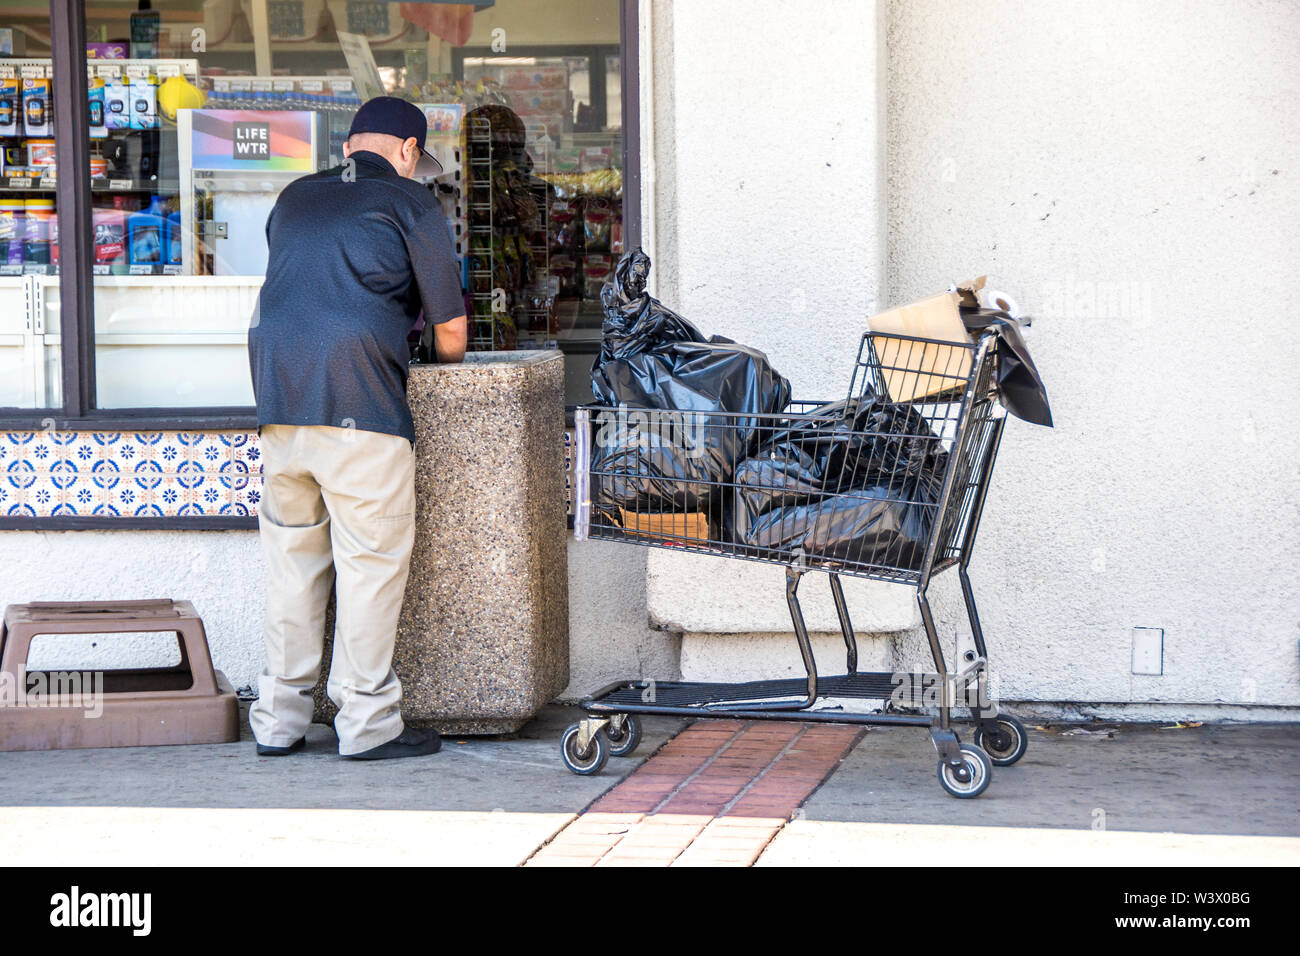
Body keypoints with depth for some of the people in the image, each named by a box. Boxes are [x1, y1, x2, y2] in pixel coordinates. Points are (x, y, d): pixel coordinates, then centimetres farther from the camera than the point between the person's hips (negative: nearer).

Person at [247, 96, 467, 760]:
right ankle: (367, 721, 2)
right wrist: (448, 366, 27)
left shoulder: (293, 200, 22)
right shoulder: (410, 203, 5)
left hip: (278, 405, 6)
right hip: (359, 406, -6)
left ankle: (279, 720, 16)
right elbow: (450, 333, 6)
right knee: (371, 561, 1)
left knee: (291, 559, 13)